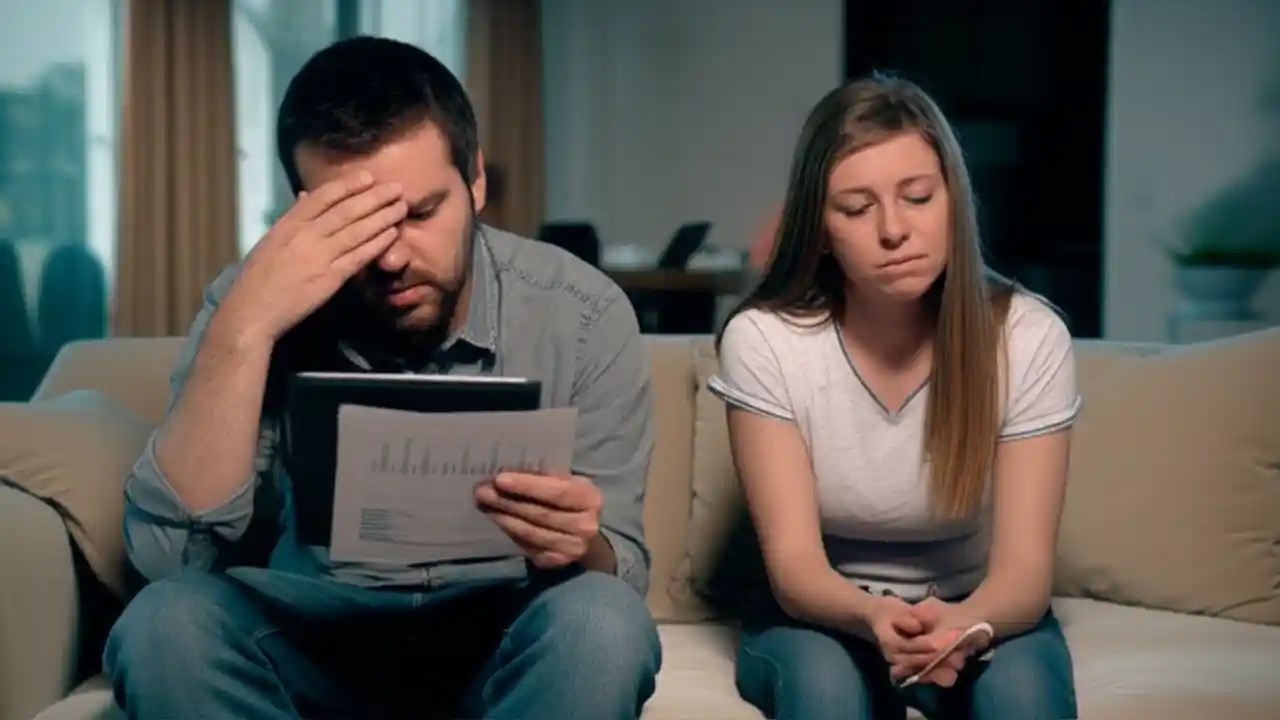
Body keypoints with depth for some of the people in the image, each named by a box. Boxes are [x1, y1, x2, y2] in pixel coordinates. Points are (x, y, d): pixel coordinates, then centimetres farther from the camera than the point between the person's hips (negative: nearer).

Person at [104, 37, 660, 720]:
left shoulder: (583, 314, -12)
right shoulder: (264, 301, -10)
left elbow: (622, 576, -8)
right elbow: (168, 553, -18)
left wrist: (578, 550, -33)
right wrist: (243, 330, -29)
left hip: (500, 636, -1)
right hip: (315, 634, 1)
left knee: (598, 624, -33)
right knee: (163, 623, -28)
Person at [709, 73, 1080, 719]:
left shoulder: (1029, 337, -16)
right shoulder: (763, 340, -18)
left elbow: (1023, 567, -19)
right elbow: (793, 562, -21)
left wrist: (962, 623, -43)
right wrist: (872, 616, -44)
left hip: (975, 611, 1)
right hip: (821, 614, -1)